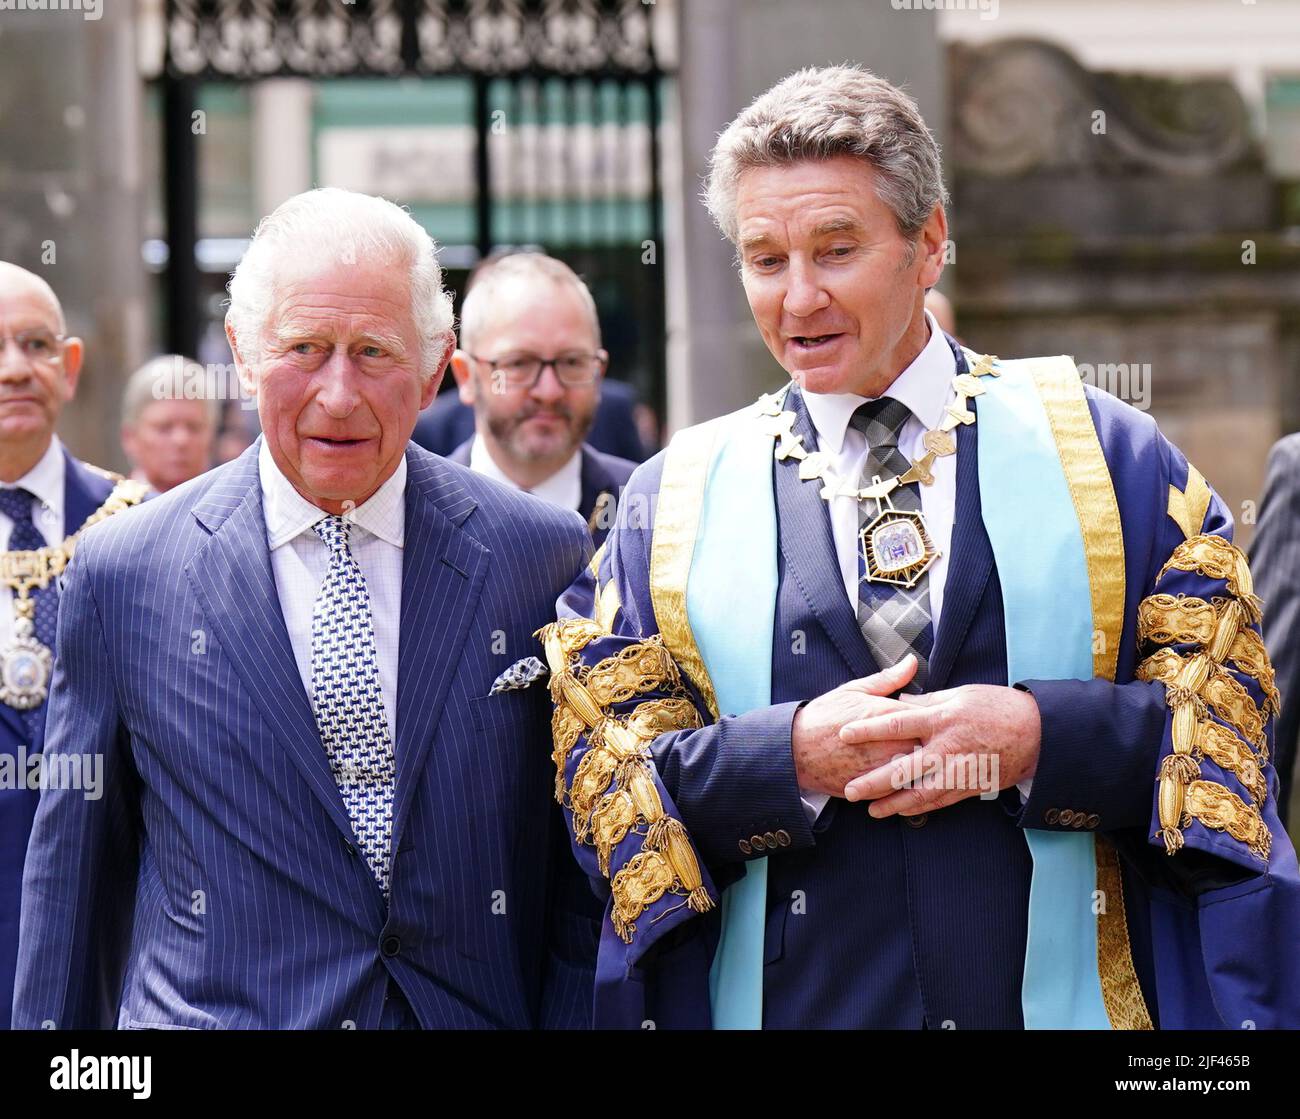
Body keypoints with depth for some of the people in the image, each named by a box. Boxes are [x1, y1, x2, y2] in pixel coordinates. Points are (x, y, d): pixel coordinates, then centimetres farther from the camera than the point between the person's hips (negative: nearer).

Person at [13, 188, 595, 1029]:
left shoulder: (546, 557, 1)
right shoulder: (121, 574, 0)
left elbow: (584, 868, 4)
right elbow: (74, 883, 5)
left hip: (486, 1008, 1)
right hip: (213, 1010, 0)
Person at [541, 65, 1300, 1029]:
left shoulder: (1101, 450, 2)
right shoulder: (673, 504, 4)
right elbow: (605, 781, 0)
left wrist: (1041, 736, -18)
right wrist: (789, 756, -17)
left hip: (1077, 1003, 0)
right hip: (790, 1004, 1)